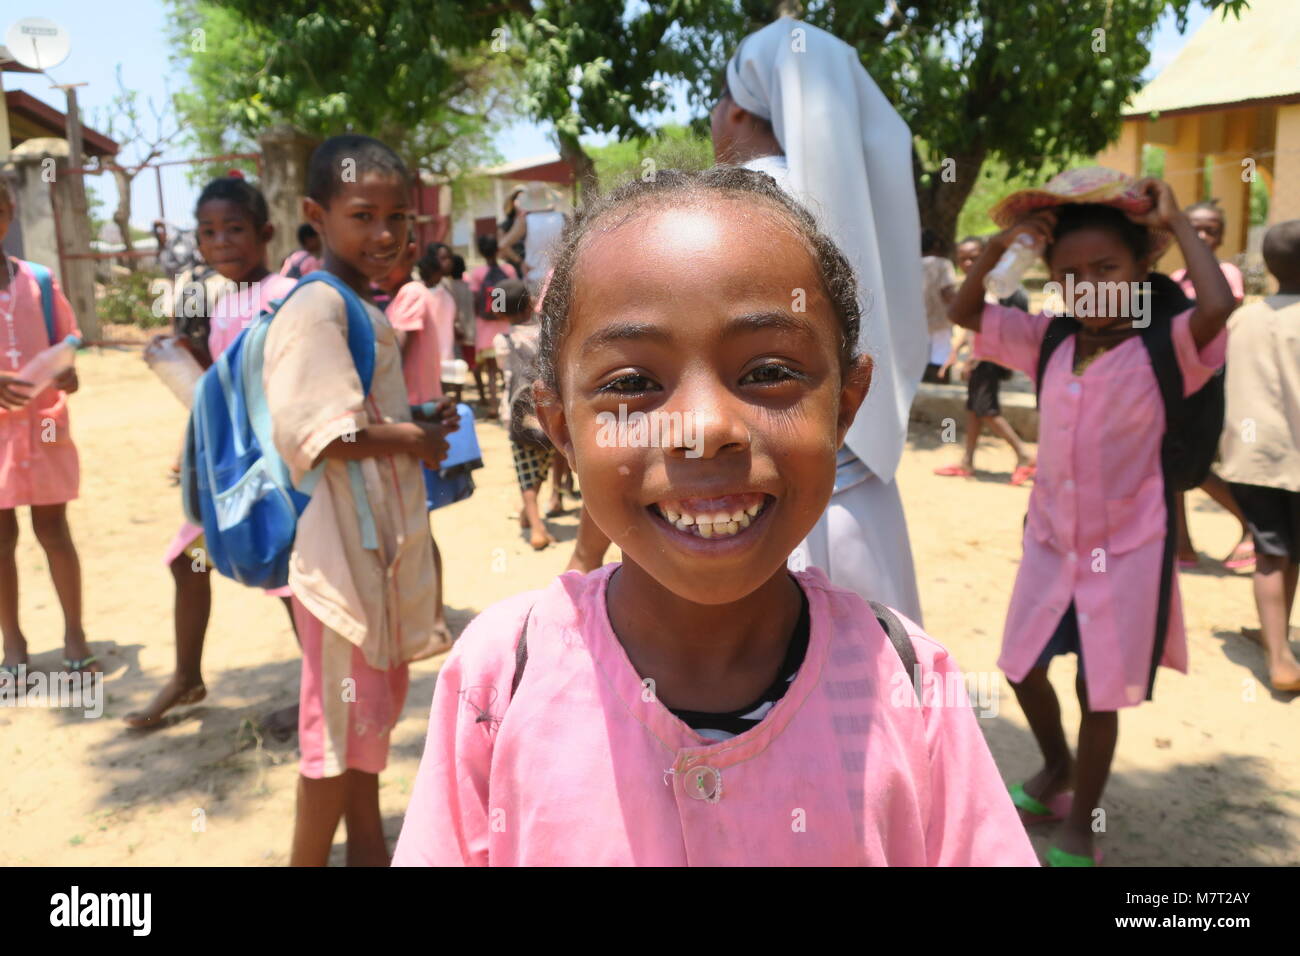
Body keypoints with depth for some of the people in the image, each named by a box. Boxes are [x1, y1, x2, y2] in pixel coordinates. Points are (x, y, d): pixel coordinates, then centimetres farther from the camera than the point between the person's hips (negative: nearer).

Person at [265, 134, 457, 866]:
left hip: (383, 539, 10)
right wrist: (413, 439, -15)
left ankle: (368, 845, 40)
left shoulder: (364, 308, 14)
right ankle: (309, 859, 21)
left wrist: (420, 424, 1)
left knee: (373, 703, 22)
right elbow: (316, 434, -27)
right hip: (343, 545, -10)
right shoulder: (317, 307, -17)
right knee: (342, 719, 2)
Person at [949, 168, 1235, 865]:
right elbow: (964, 312, 4)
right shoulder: (1047, 343, 0)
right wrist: (1000, 246, -9)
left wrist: (1176, 223, -20)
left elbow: (1217, 305, -34)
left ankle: (1078, 825, 29)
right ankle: (1056, 768, 47)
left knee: (1100, 694, 7)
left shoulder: (1164, 350, -14)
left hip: (1126, 552, -5)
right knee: (1022, 668, 17)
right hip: (1051, 543, 5)